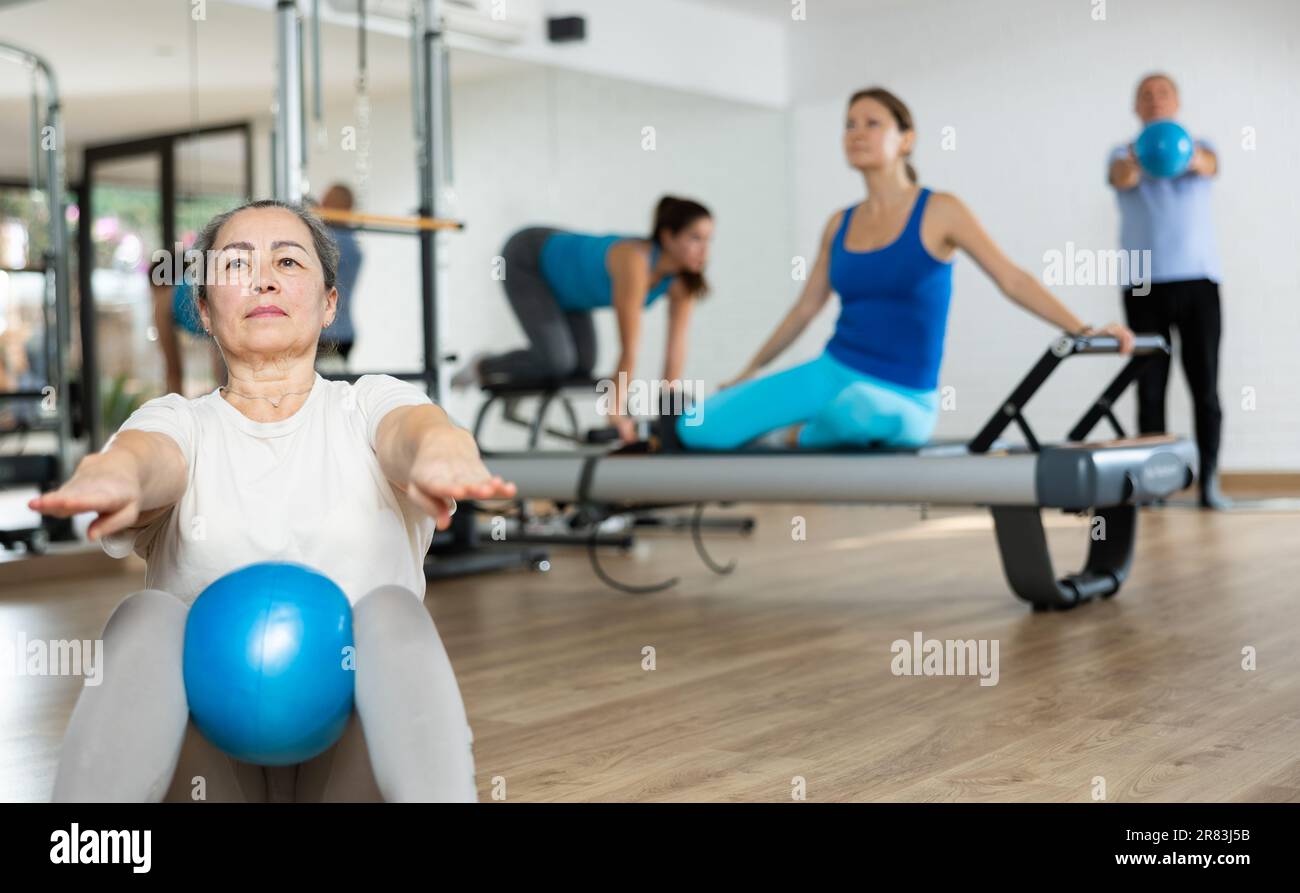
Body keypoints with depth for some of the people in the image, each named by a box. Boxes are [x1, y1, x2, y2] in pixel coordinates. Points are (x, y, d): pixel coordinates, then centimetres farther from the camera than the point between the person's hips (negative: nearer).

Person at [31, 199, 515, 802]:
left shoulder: (367, 406, 9)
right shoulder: (181, 420, 10)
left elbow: (413, 426, -16)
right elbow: (146, 453, -16)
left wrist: (442, 452, -44)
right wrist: (109, 475, -43)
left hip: (350, 754, 0)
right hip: (210, 760, 1)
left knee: (390, 611, -29)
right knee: (149, 618, -28)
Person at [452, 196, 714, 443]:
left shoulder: (682, 281, -19)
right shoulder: (634, 262, -40)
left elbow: (676, 348, -15)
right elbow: (629, 350, -37)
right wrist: (617, 412, -33)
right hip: (526, 260, -7)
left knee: (582, 366, 1)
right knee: (557, 361, -18)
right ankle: (484, 368, 9)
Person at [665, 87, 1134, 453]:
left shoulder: (939, 212, -4)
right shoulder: (839, 225, 9)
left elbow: (1011, 278, -9)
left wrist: (1083, 330, -21)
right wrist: (749, 372, 23)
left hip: (899, 399, -3)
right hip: (832, 373, 4)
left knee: (857, 409, -42)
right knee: (694, 430, -12)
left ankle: (804, 439, -4)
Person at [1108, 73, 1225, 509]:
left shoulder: (1199, 149, 10)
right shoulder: (1123, 155, 9)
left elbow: (1209, 167, -15)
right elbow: (1120, 177, -16)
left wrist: (1190, 157, -42)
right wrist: (1136, 163, -43)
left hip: (1197, 279, 0)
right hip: (1144, 284, 0)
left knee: (1205, 385, -3)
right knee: (1150, 387, -1)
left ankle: (1209, 481, -1)